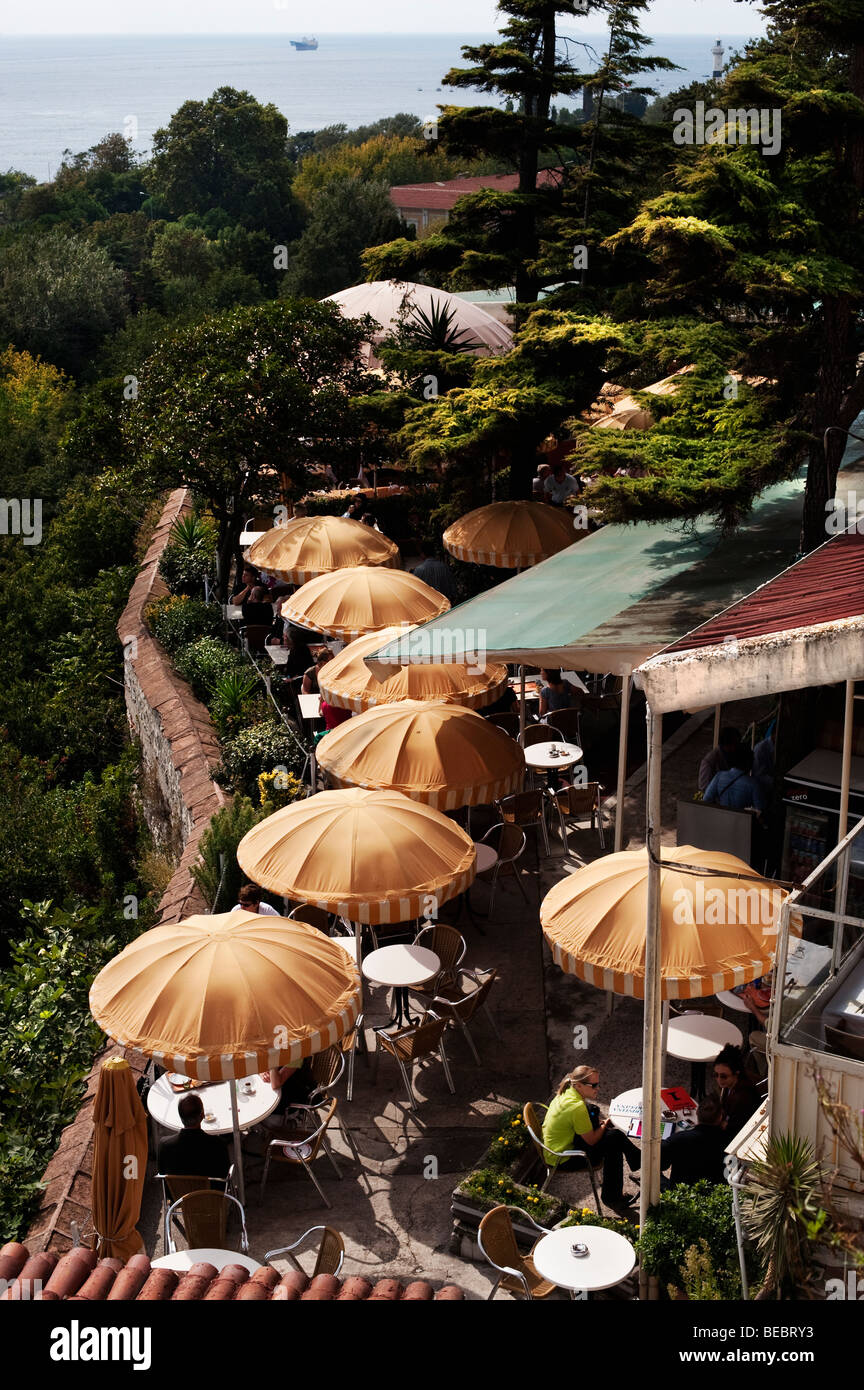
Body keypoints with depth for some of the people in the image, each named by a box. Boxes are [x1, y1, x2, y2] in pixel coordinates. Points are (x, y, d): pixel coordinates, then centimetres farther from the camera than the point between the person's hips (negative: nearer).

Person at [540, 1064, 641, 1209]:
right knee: (613, 1140, -12)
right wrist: (605, 1125, -1)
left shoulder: (565, 1094, 1)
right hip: (563, 1160, -10)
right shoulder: (577, 1107, -28)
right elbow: (591, 1140, -18)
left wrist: (602, 1125, 8)